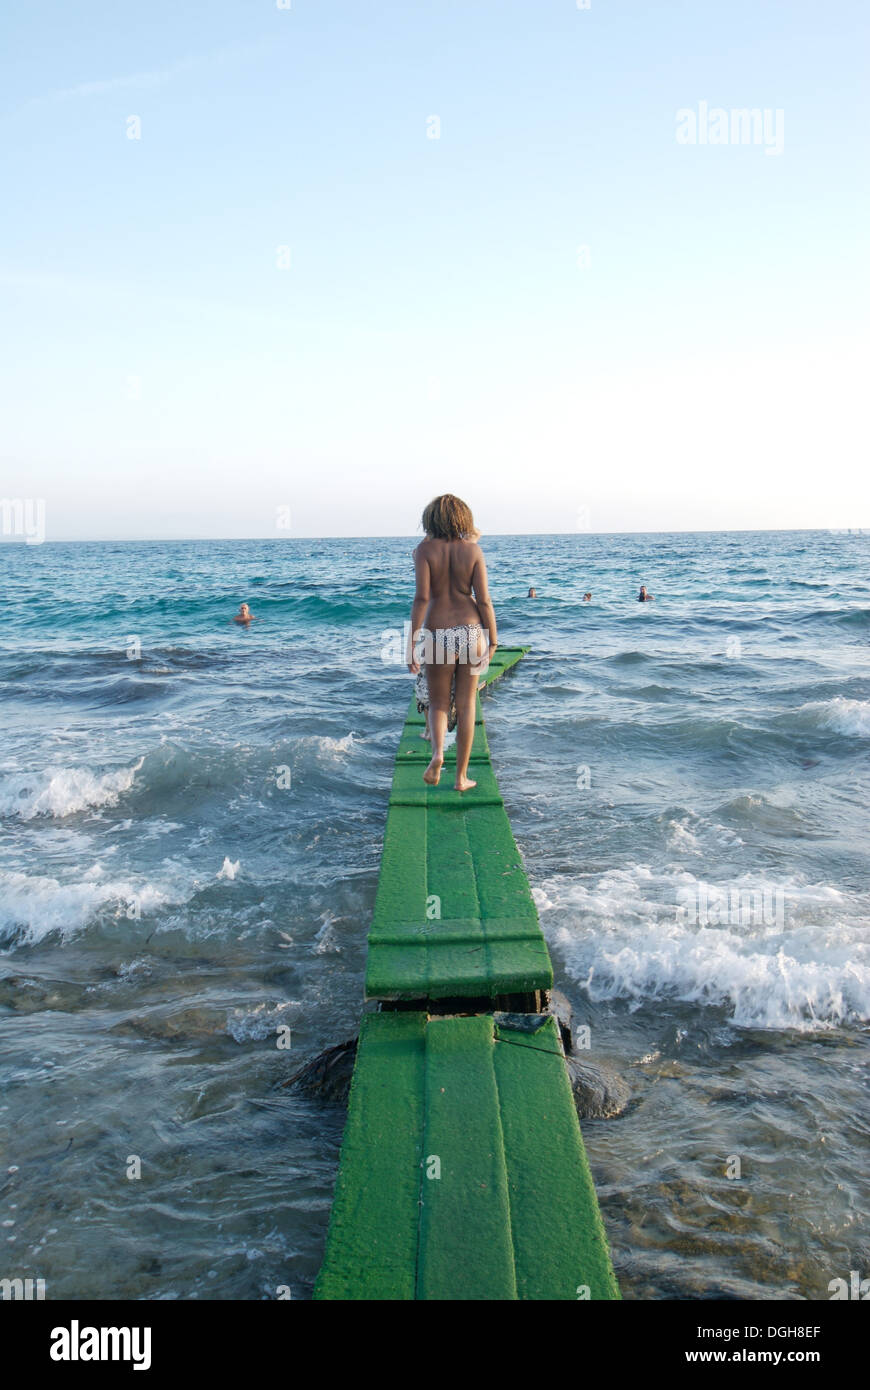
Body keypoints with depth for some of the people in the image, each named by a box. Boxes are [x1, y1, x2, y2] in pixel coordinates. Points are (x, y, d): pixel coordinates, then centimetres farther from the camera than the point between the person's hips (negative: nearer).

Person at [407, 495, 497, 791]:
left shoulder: (425, 549, -5)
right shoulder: (473, 550, -1)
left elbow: (422, 597, -13)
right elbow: (484, 600, -4)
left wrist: (411, 642, -11)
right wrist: (493, 638, 6)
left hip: (437, 634, -1)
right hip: (470, 631, 1)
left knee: (438, 703, 15)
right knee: (466, 705, 11)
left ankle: (437, 753, -14)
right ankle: (461, 777, 14)